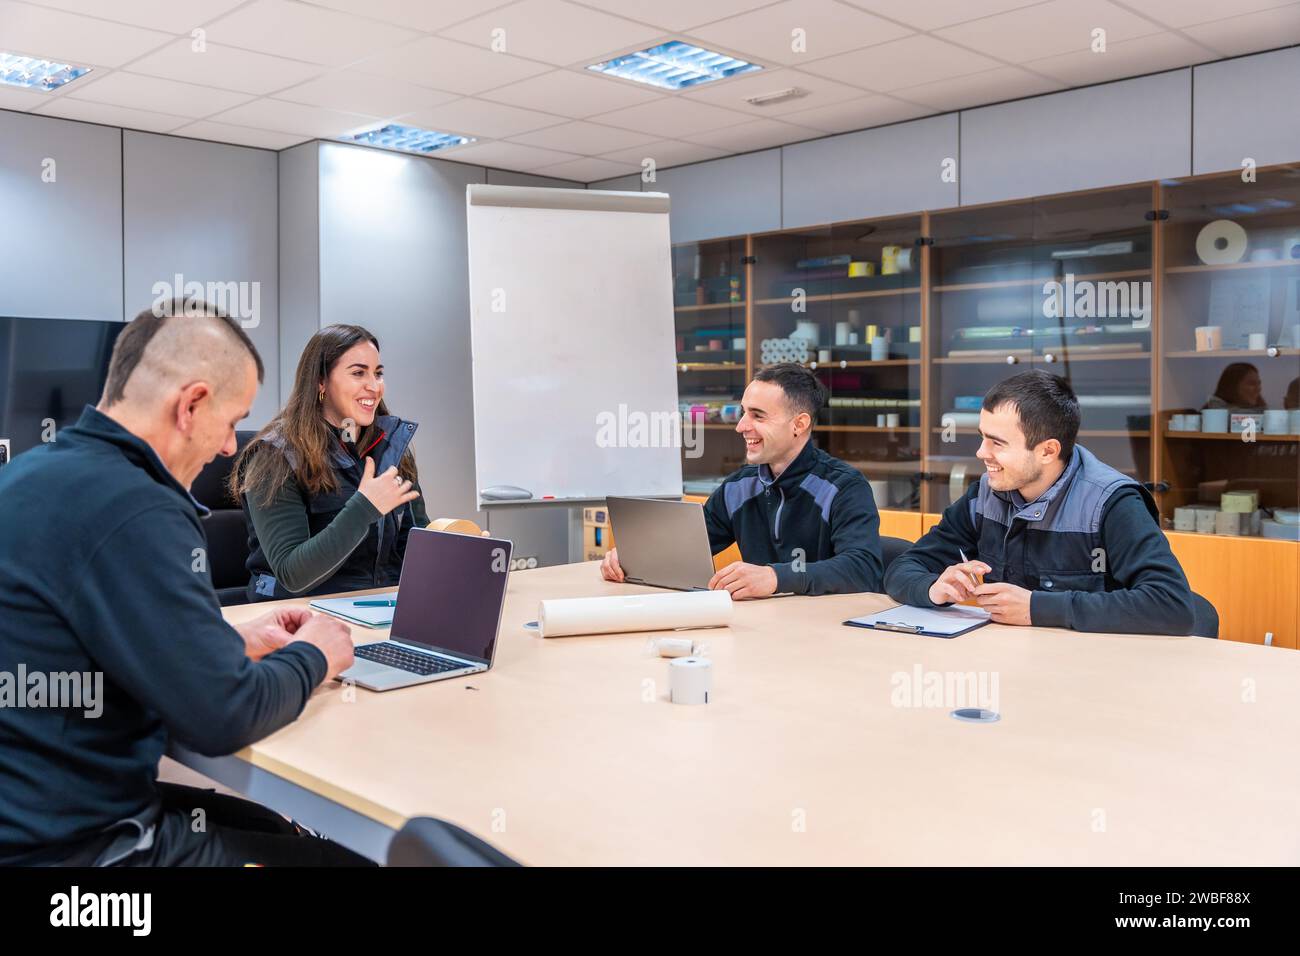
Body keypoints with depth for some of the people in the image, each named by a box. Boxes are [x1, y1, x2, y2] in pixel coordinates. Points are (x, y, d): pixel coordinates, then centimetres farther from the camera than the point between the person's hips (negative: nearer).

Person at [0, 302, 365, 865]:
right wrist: (310, 657, -4)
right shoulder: (132, 510, -25)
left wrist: (231, 643, 13)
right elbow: (224, 717, -23)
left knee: (285, 830, 19)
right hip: (72, 845, -9)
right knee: (351, 852, 2)